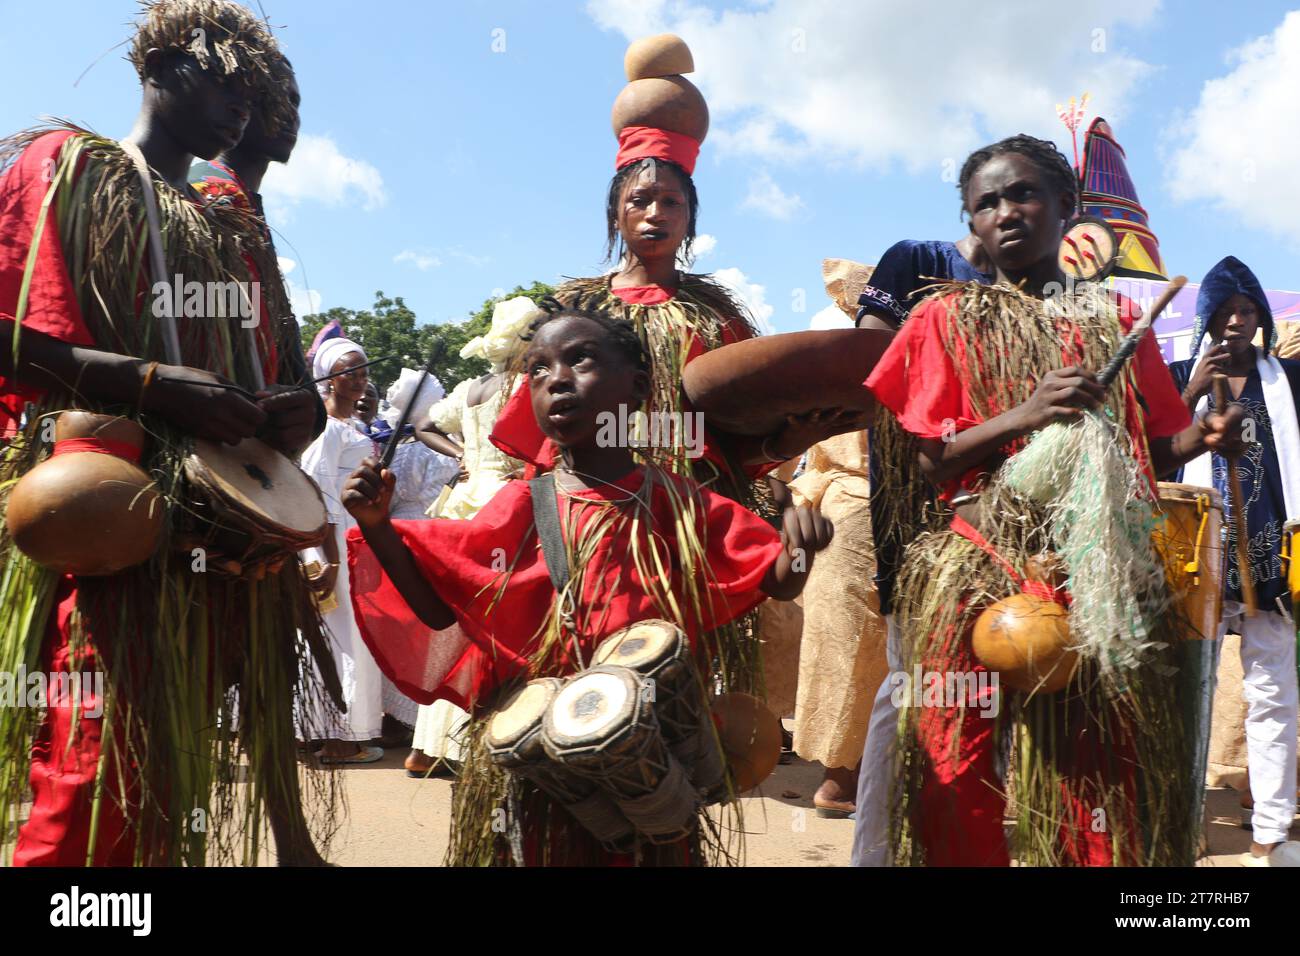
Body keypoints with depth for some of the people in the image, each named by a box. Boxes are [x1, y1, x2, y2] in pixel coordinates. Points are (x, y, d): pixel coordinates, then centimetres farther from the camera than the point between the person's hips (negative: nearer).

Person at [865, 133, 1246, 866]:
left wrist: (1201, 438, -4)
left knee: (1108, 776, 2)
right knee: (964, 791, 0)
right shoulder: (948, 319, 6)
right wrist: (1024, 414, -13)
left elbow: (1150, 454, 17)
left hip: (1104, 578, 2)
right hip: (978, 575, -2)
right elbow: (911, 464, -2)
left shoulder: (1117, 323, 14)